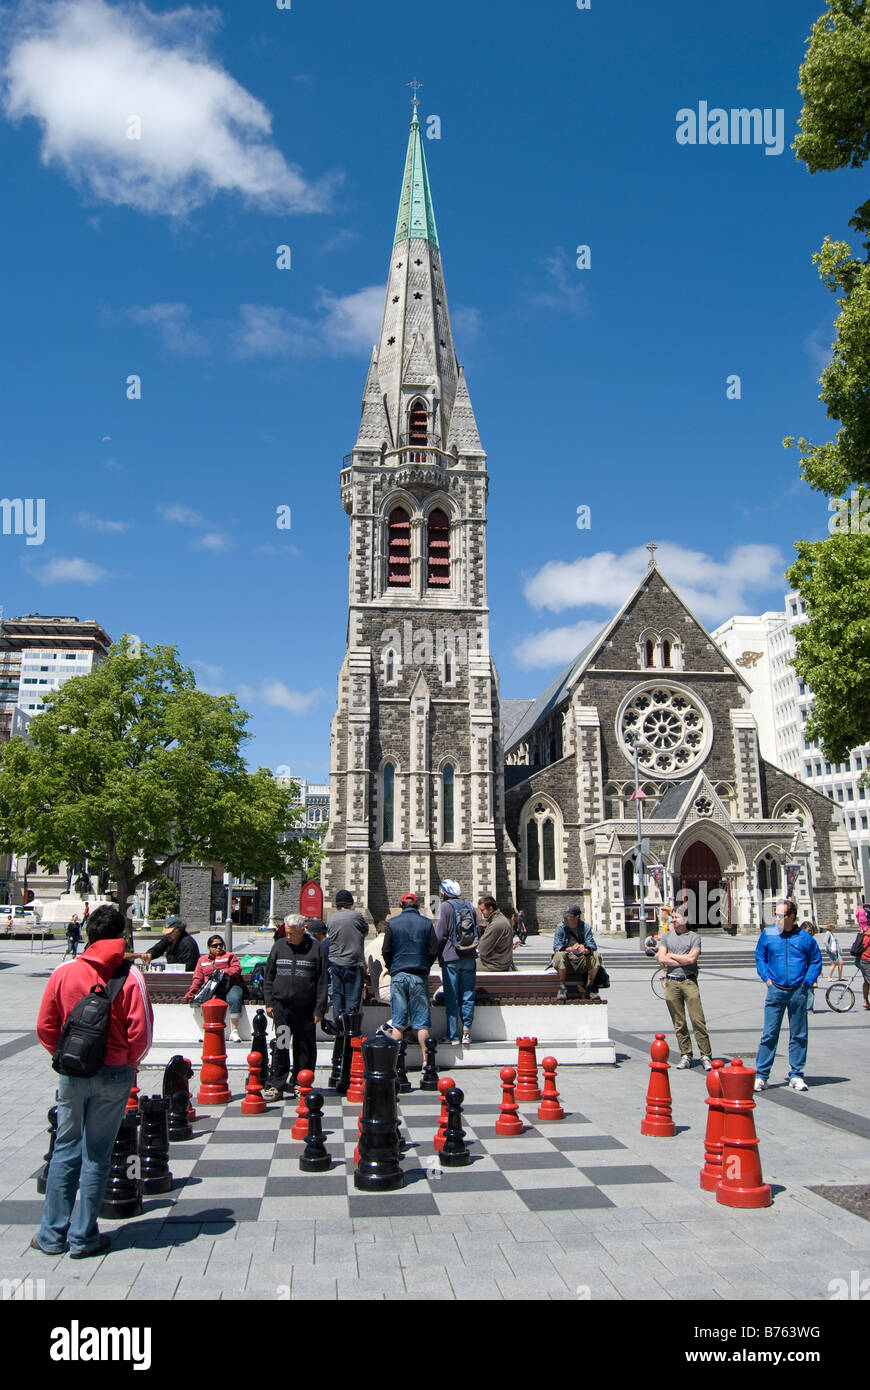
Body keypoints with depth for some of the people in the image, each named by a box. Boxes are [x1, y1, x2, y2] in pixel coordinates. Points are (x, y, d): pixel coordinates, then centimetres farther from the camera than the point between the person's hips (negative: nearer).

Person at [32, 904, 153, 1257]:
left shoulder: (64, 972, -4)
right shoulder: (130, 976, -11)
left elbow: (45, 1027, 1)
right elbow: (141, 1032, -13)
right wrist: (127, 1063, 5)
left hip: (72, 1074, 2)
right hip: (114, 1074, -2)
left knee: (65, 1150, 15)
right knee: (97, 1155, 8)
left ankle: (52, 1234, 22)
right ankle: (83, 1238, 16)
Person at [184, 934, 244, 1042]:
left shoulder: (229, 956, 21)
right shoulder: (202, 960, 27)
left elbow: (237, 968, 4)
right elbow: (197, 978, 19)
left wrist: (224, 972, -13)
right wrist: (190, 994, 6)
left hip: (230, 985, -1)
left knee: (234, 999, -35)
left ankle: (234, 1031, -29)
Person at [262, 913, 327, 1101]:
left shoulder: (314, 948, -2)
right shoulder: (279, 945, 5)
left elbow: (322, 981, -1)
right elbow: (268, 976, 11)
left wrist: (319, 1009, -4)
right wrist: (269, 1002, 4)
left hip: (306, 1008, -1)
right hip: (282, 1005, 1)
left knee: (305, 1048, 6)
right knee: (281, 1047, 0)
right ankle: (278, 1085, 9)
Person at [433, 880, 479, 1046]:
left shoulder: (445, 907, -7)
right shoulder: (469, 906, 9)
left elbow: (440, 935, -9)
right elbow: (478, 931, 13)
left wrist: (439, 955, 5)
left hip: (451, 958, -4)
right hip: (469, 957, 4)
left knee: (451, 998, 3)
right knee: (468, 996, 9)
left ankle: (453, 1036, 7)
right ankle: (467, 1030, 0)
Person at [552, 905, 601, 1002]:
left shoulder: (585, 927, 4)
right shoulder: (560, 928, 0)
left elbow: (592, 945, -8)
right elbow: (556, 947, -12)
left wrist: (586, 949, -34)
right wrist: (570, 949, -32)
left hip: (582, 962, 2)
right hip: (566, 961, -2)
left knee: (596, 956, -24)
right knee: (560, 955, -33)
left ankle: (589, 986, -8)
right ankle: (562, 986, -16)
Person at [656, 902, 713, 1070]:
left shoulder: (694, 937, 5)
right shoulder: (666, 936, 13)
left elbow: (691, 958, -9)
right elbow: (661, 959, 2)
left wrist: (670, 956, 0)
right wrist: (682, 961, -4)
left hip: (689, 982, -2)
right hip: (671, 982, 2)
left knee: (698, 1020, -7)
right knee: (679, 1023, 4)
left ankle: (706, 1056, -2)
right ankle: (686, 1056, 11)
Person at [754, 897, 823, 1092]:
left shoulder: (804, 937, -1)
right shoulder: (767, 934, 2)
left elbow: (816, 960, 10)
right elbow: (759, 957, 14)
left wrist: (807, 981, 0)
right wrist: (767, 978, 3)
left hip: (798, 992, 0)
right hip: (776, 990, 0)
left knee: (798, 1034, 7)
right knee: (769, 1034, -3)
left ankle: (796, 1076, 18)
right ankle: (761, 1076, 1)